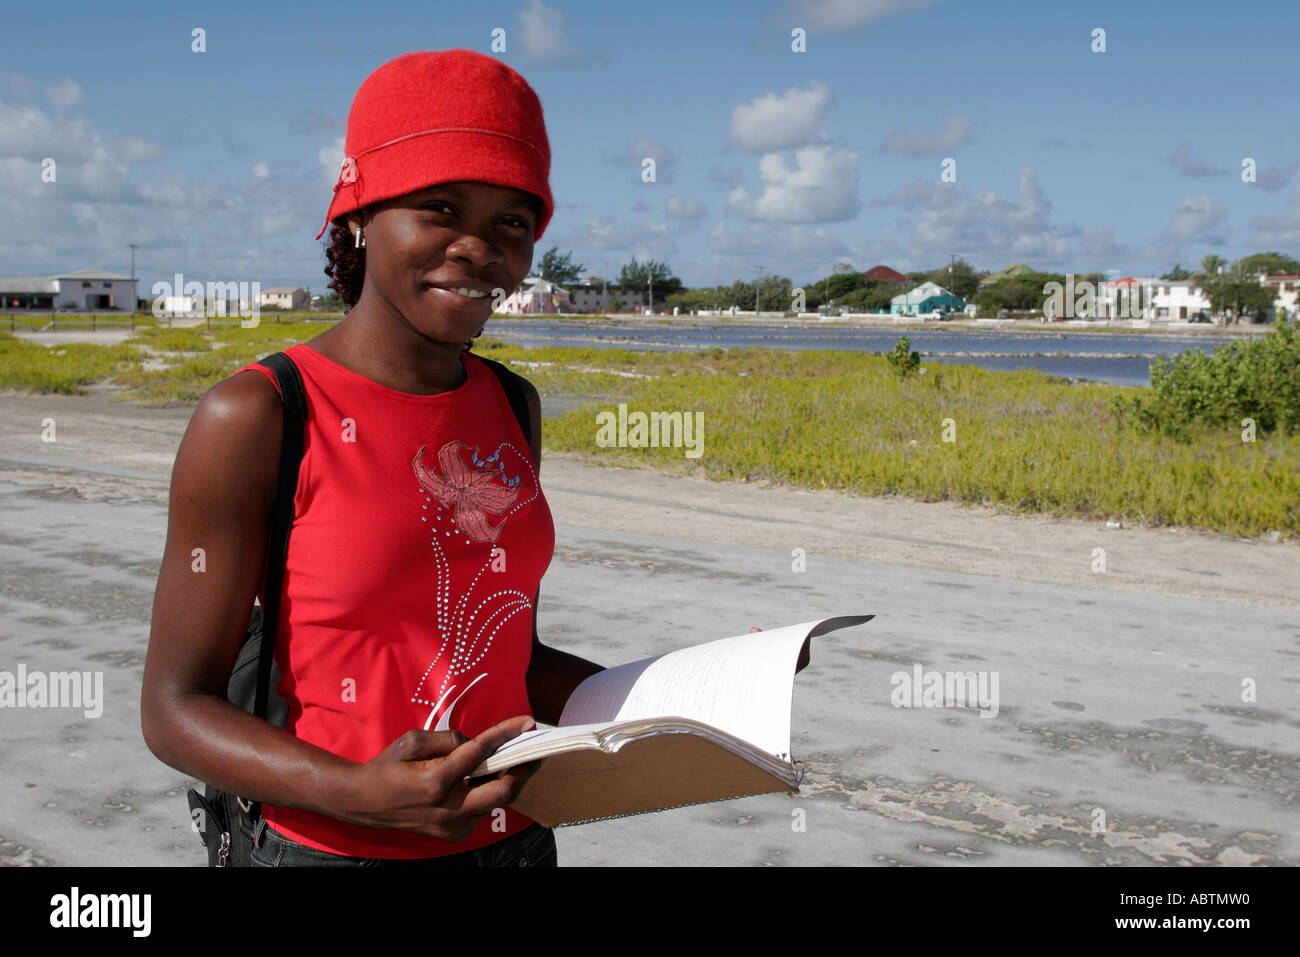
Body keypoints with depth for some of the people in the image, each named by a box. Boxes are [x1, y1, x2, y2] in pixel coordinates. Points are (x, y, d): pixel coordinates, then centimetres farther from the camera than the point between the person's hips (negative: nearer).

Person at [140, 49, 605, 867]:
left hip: (516, 836, 5)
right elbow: (175, 707, -12)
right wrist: (358, 794, -27)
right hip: (336, 849, -5)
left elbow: (508, 654, 9)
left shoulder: (511, 405, 3)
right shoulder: (256, 418, -14)